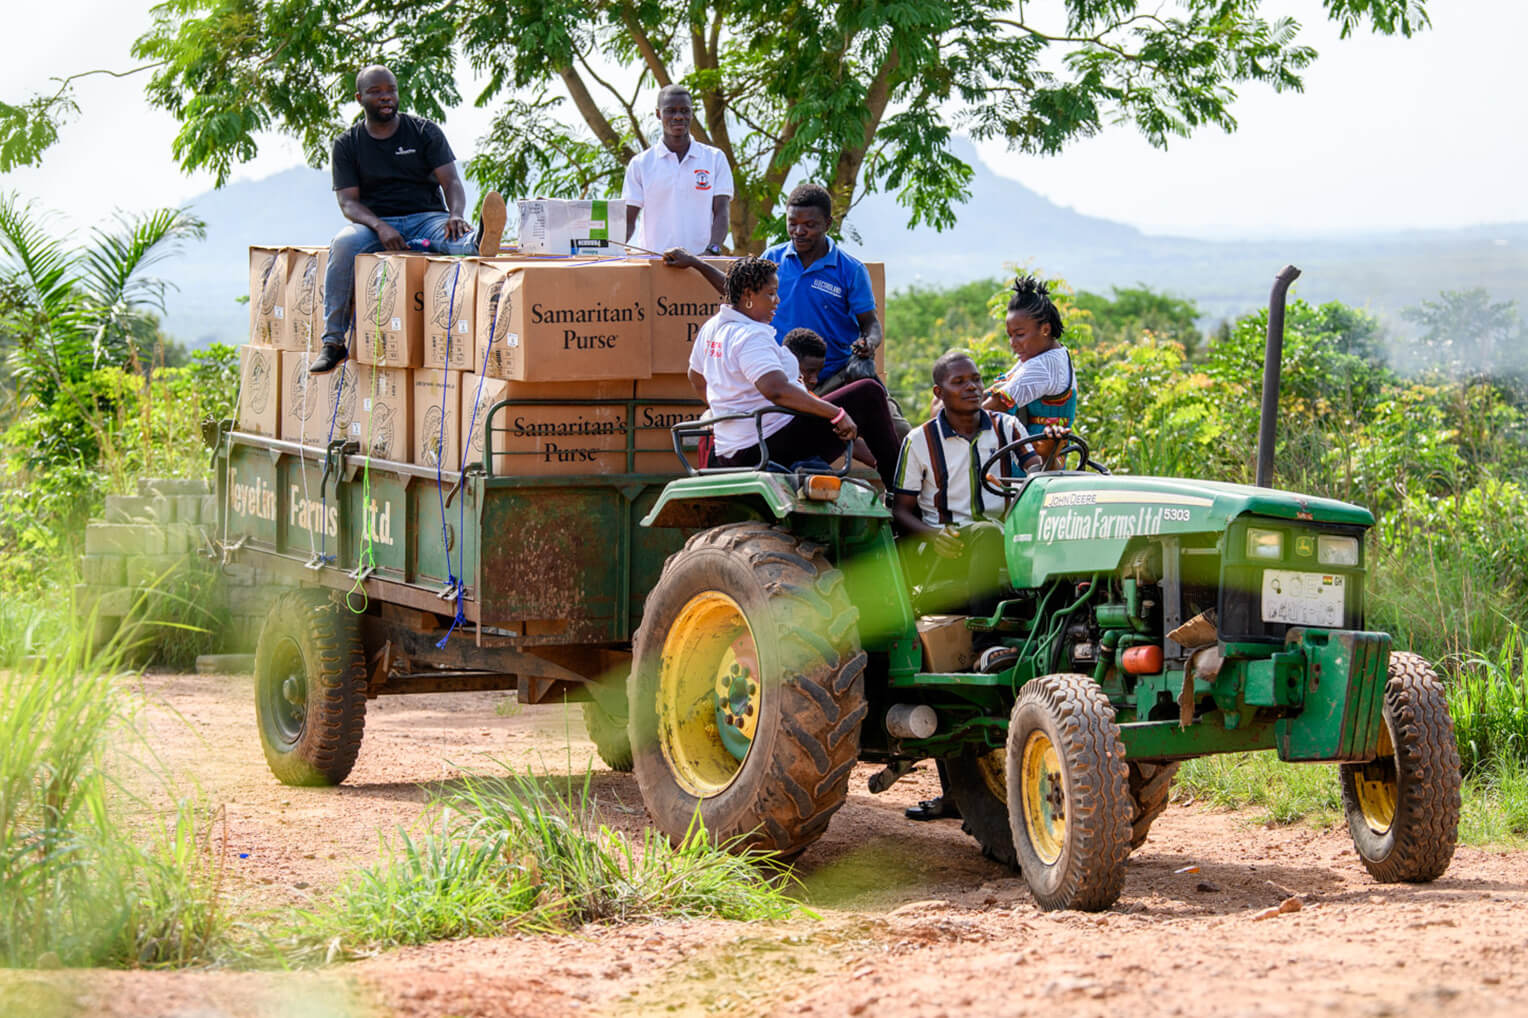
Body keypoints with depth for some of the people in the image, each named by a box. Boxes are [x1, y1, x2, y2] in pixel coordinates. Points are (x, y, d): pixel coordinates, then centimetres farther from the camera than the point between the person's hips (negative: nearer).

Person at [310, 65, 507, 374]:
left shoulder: (425, 132, 7)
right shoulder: (347, 144, 9)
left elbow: (451, 182, -1)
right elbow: (348, 202, 0)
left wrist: (456, 216, -25)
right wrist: (380, 226, -21)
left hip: (426, 218, 0)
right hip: (375, 223, 0)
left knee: (453, 235, -35)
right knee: (343, 243, -33)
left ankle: (480, 243, -74)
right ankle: (332, 341, -29)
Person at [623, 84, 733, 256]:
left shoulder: (715, 158, 11)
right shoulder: (640, 163, 12)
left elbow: (721, 212, 4)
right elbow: (628, 220, 11)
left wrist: (712, 250, -15)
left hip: (700, 261, 0)